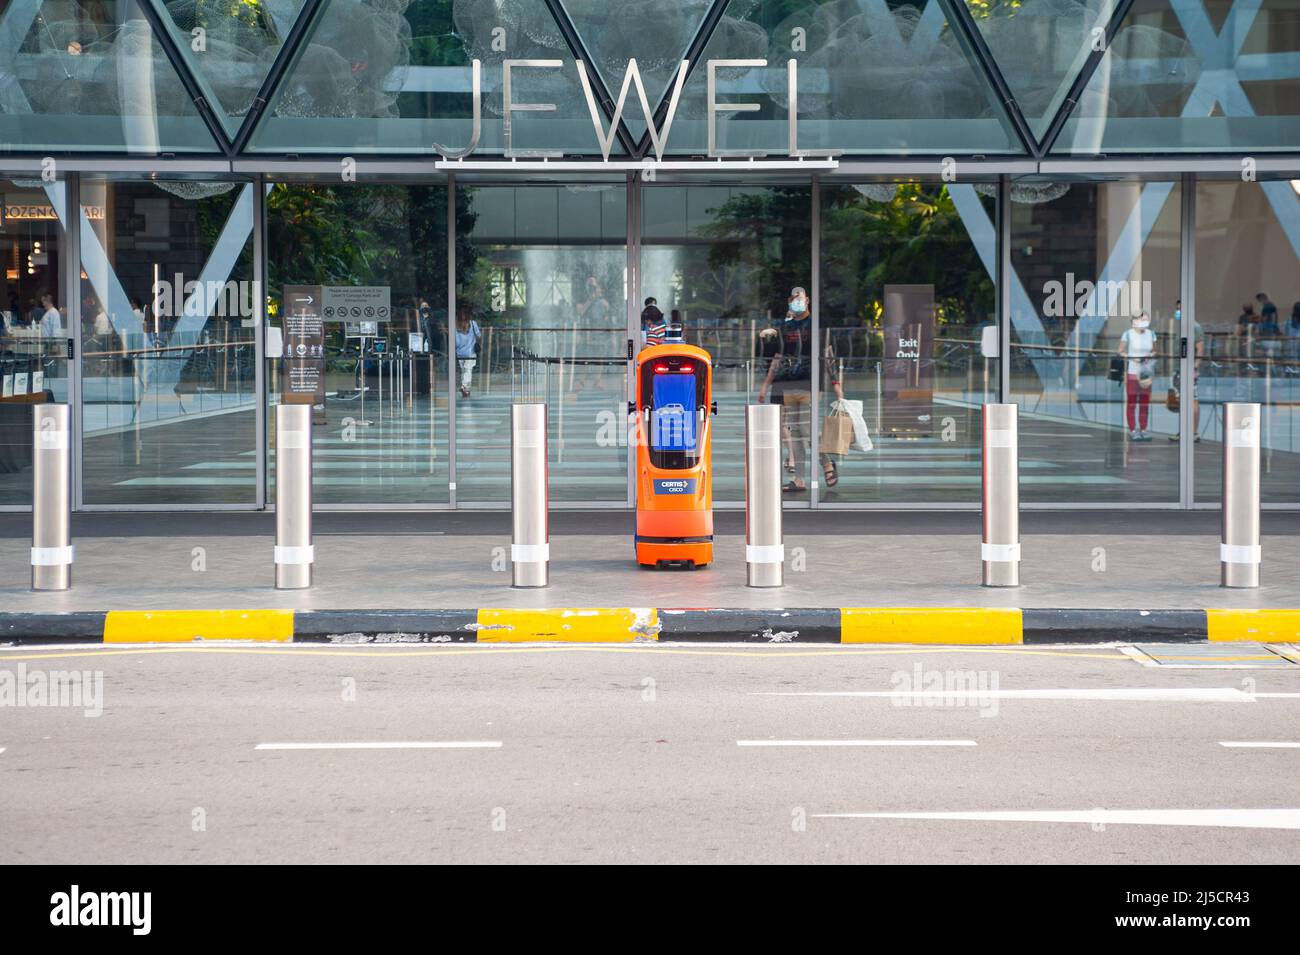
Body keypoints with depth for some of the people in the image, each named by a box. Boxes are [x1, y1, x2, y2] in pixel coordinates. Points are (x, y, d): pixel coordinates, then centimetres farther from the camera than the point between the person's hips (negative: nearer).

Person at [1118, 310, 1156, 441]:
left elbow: (1154, 351, 16)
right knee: (1131, 401, -3)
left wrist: (1151, 355, -6)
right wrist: (1132, 358, -19)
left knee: (1145, 401, 5)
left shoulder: (1151, 334, 7)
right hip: (1131, 371, -4)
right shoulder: (1127, 335, -7)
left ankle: (1143, 430, 11)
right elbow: (1120, 352, -5)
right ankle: (1132, 430, 2)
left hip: (1146, 372, 4)